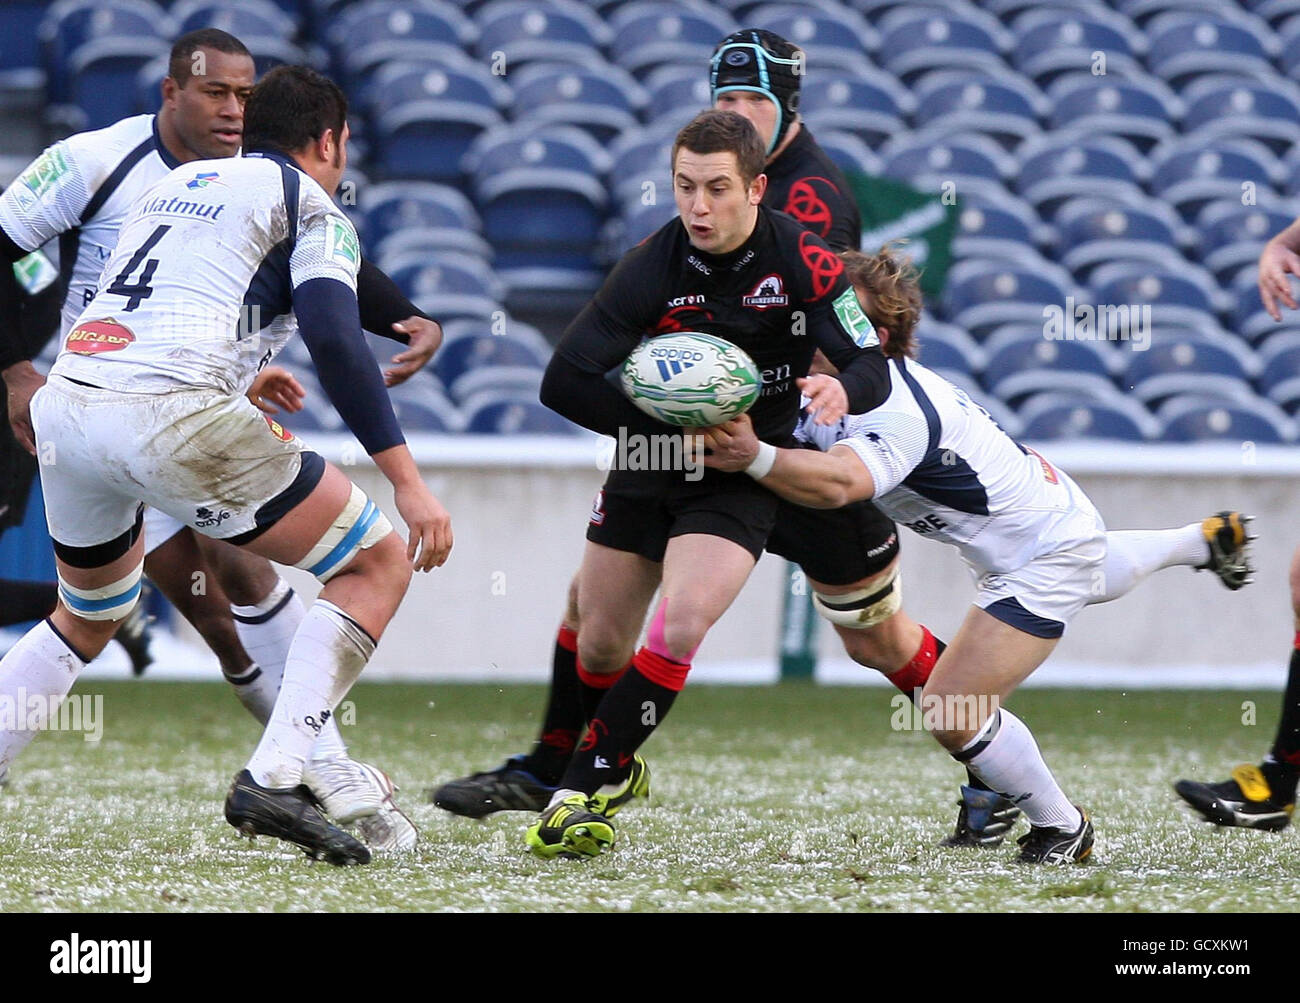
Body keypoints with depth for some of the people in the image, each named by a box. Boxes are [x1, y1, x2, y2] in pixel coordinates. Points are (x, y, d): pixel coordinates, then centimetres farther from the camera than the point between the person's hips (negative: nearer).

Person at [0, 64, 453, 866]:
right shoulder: (312, 206, 7)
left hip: (65, 400, 7)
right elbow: (334, 340, -9)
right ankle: (274, 779, -10)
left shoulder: (179, 182, 28)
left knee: (88, 620, 31)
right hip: (171, 417, -7)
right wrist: (409, 482, -10)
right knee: (379, 563, 4)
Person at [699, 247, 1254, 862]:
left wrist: (755, 457, -74)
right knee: (1095, 574, 44)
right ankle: (1205, 540, 73)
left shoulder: (898, 412, -39)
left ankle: (1062, 830, 8)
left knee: (950, 711, -15)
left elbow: (840, 482, -58)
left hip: (1046, 553, -10)